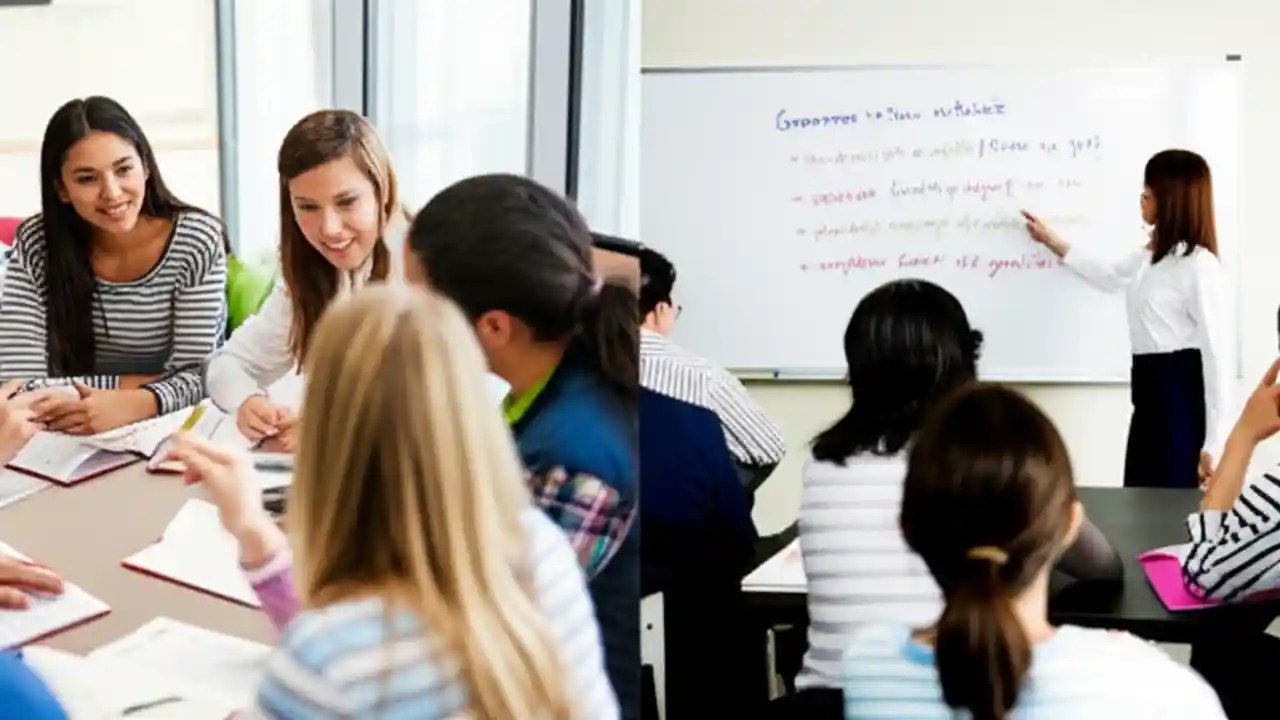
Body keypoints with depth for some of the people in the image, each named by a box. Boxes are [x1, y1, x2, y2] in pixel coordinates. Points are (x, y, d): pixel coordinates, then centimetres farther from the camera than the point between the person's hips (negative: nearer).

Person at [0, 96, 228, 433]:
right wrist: (139, 382, -21)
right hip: (83, 440, 0)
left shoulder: (198, 238, -14)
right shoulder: (35, 244, -11)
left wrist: (133, 403, -37)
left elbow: (195, 374, -16)